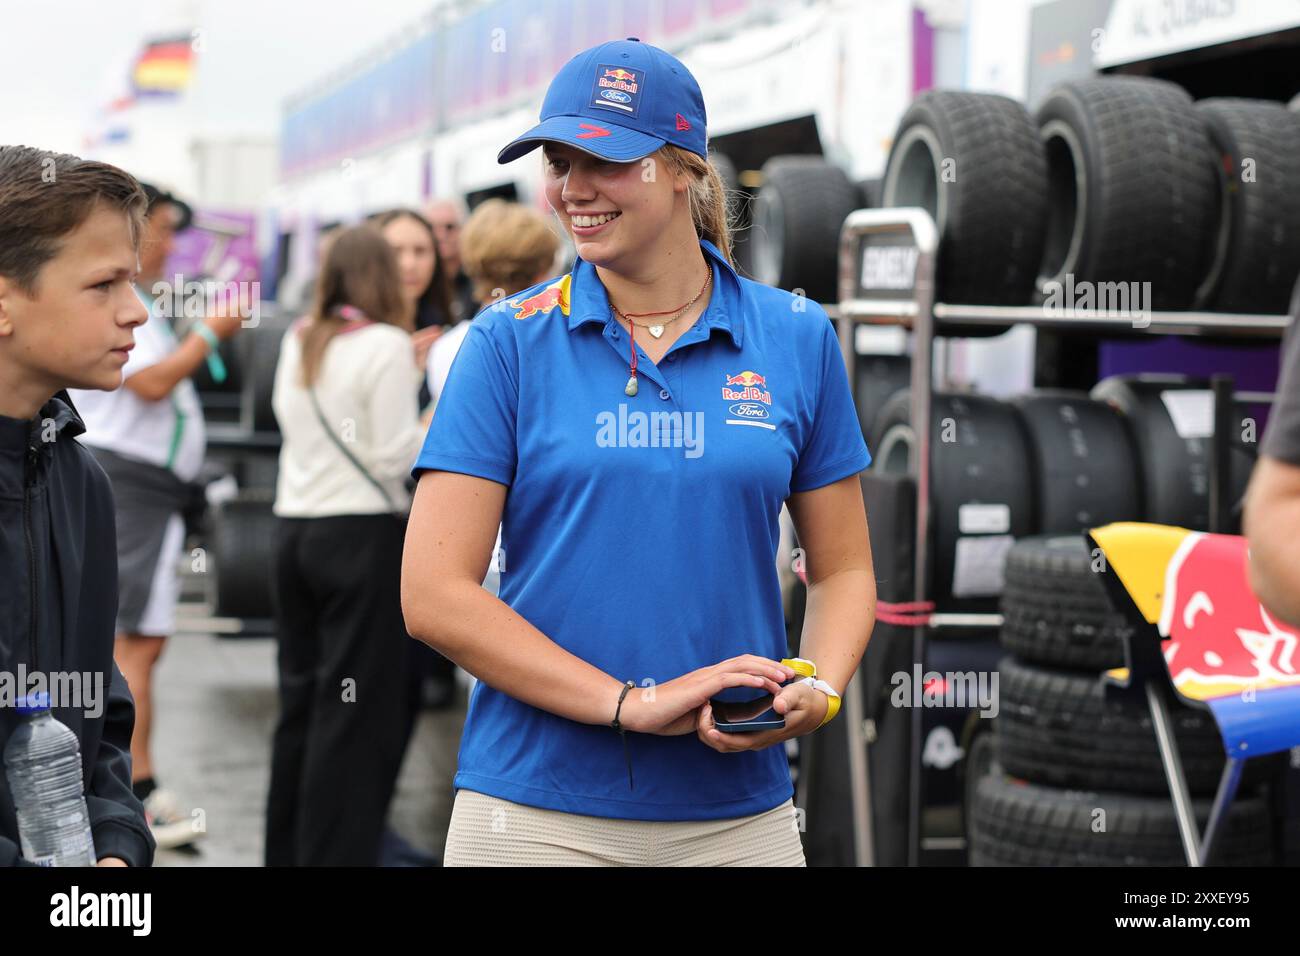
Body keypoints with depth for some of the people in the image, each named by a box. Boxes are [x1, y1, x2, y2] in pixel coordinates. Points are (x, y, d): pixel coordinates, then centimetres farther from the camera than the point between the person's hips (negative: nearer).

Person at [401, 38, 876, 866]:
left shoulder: (797, 338, 3)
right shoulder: (510, 341, -2)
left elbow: (843, 568, 10)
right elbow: (433, 594, -8)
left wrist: (820, 690, -11)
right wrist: (631, 702, -15)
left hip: (738, 814, 2)